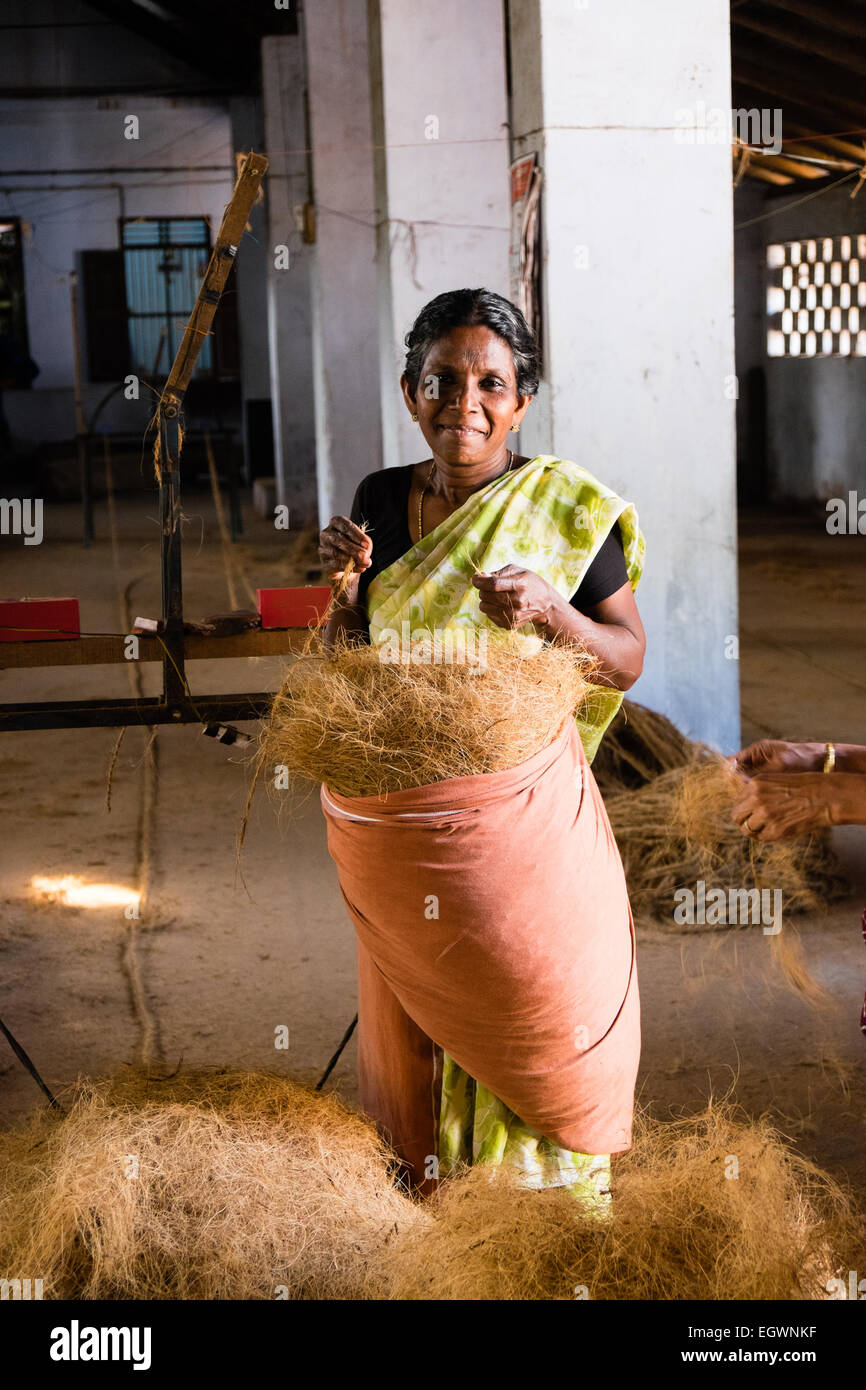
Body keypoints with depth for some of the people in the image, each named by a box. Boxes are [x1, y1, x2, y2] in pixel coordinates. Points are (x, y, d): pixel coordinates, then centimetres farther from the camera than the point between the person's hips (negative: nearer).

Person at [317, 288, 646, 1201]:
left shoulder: (566, 508, -8)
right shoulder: (381, 499, 2)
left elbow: (628, 661, -4)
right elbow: (344, 662, 9)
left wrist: (549, 610, -22)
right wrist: (347, 584, -11)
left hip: (513, 811, -3)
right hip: (384, 812, 3)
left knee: (544, 1015, 8)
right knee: (414, 1006, 18)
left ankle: (552, 1186, 32)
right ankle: (427, 1174, 41)